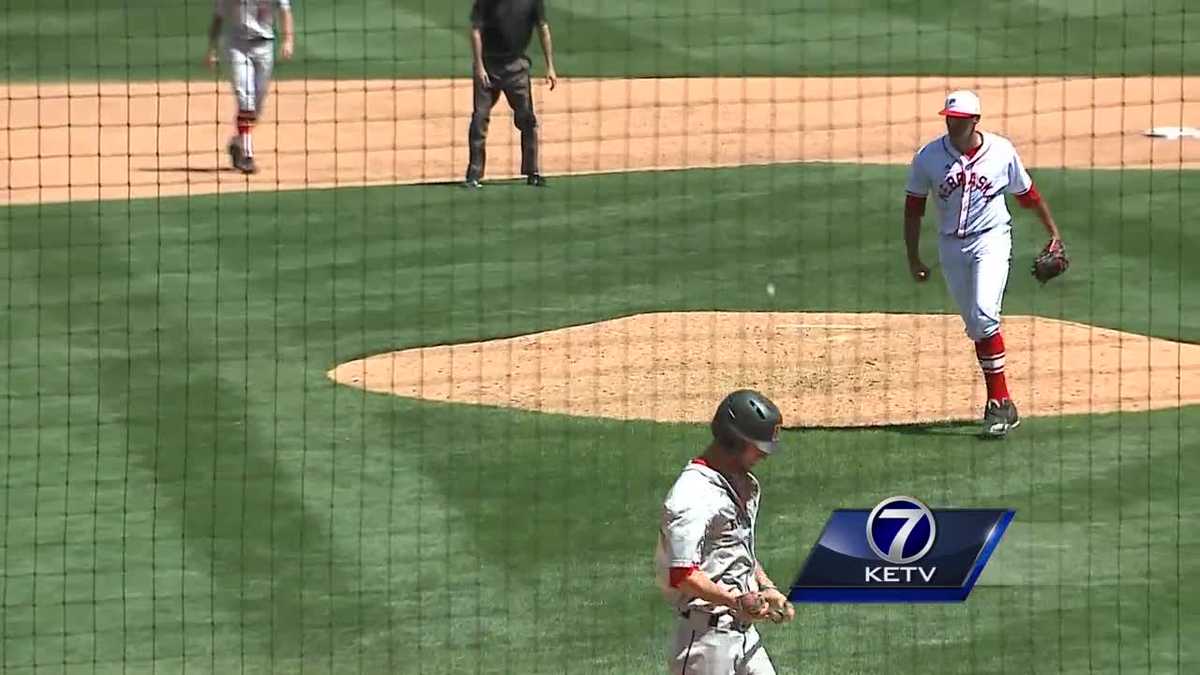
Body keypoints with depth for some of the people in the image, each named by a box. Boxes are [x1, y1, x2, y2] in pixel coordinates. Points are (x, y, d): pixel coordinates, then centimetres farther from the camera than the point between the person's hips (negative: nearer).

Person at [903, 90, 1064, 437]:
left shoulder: (1002, 152, -4)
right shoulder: (928, 157, -3)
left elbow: (1028, 194, 9)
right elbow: (913, 208, 4)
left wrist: (1054, 233, 13)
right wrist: (913, 258, 1)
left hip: (991, 239, -3)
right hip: (950, 246, 3)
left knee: (984, 317, -19)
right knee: (974, 326, 8)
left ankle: (1000, 403, -17)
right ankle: (999, 401, 18)